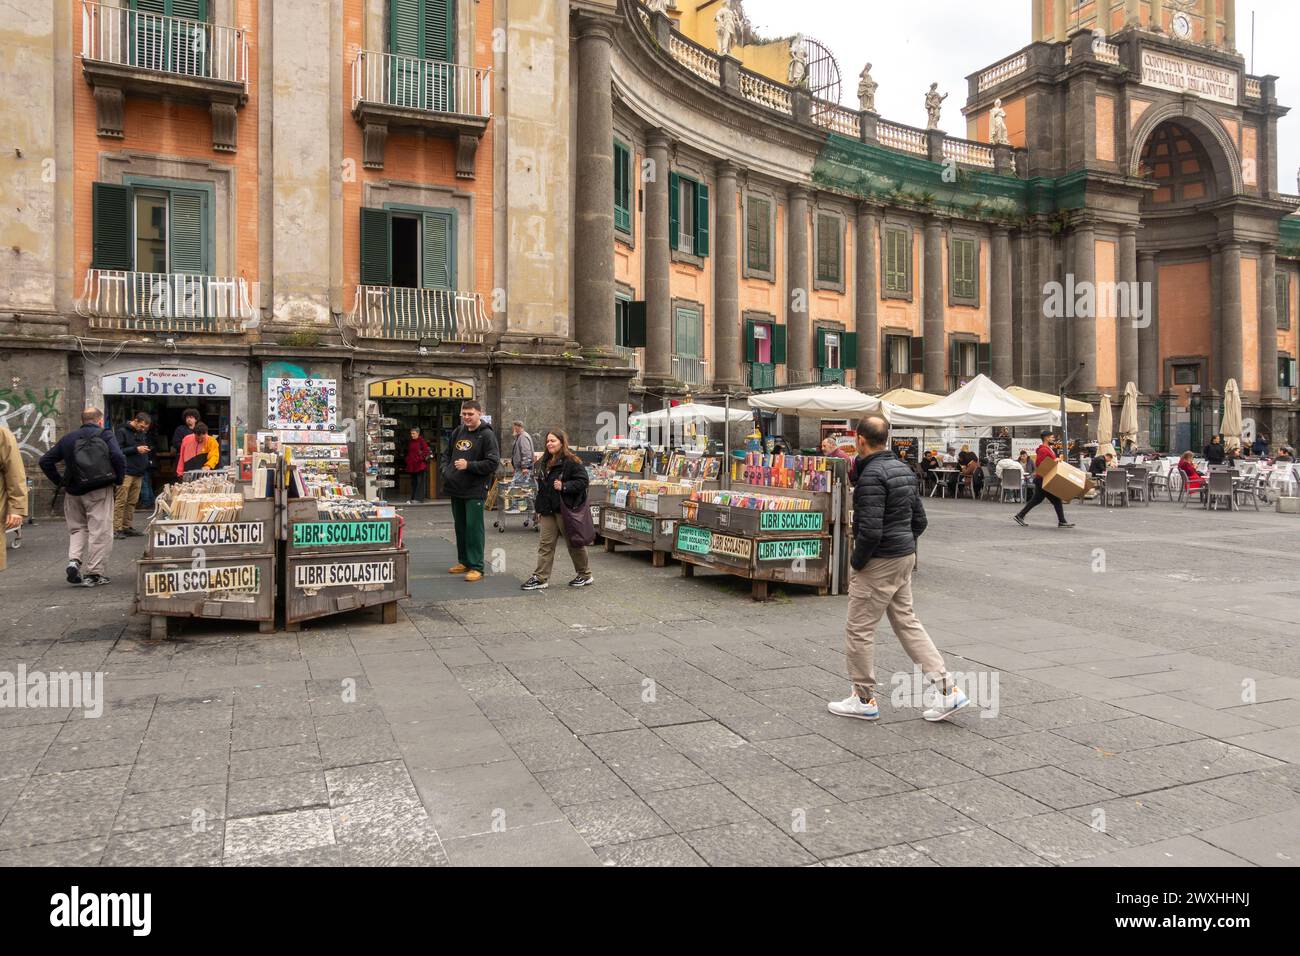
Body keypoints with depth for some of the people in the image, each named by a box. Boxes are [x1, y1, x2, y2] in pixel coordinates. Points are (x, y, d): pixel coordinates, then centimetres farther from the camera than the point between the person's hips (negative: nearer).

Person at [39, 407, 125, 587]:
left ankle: (74, 560, -1)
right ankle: (93, 574, 1)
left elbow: (45, 461, 13)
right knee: (99, 531, 1)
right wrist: (118, 480, -2)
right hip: (100, 490, -4)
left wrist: (60, 481, 13)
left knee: (77, 528, 20)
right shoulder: (105, 434, 1)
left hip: (74, 491, 4)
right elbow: (118, 457, -14)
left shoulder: (68, 438, 15)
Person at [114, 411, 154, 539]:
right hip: (126, 472, -7)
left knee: (132, 502, 9)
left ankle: (127, 527, 14)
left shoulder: (143, 433, 17)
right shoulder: (122, 432, -4)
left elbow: (149, 448, 31)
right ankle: (116, 528, -5)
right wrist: (136, 449, -16)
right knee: (121, 501, -7)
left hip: (138, 473, 7)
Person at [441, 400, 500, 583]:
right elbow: (447, 454, 24)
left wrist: (469, 465, -21)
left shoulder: (487, 435, -10)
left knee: (474, 528, -6)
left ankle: (476, 567, 0)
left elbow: (493, 463, -16)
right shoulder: (458, 432, 10)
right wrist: (445, 470, 7)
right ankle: (464, 562, 28)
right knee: (460, 527, 15)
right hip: (456, 488, 7)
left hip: (474, 490, -7)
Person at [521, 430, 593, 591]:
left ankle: (585, 575, 21)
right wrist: (540, 509, 17)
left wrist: (564, 486, -25)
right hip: (548, 510, 7)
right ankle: (540, 578, 6)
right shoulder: (544, 462, 14)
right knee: (545, 544, 4)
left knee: (574, 542, 5)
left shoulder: (571, 462, -11)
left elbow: (582, 481, -16)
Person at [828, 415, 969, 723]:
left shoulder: (872, 475, -20)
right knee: (906, 621, 16)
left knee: (859, 629, 3)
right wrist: (905, 547, 18)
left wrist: (856, 562, -12)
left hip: (878, 562, -9)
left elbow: (870, 530, -25)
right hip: (905, 557, 9)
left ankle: (864, 699, 15)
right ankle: (947, 689, 14)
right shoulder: (903, 469, 10)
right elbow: (919, 519, 15)